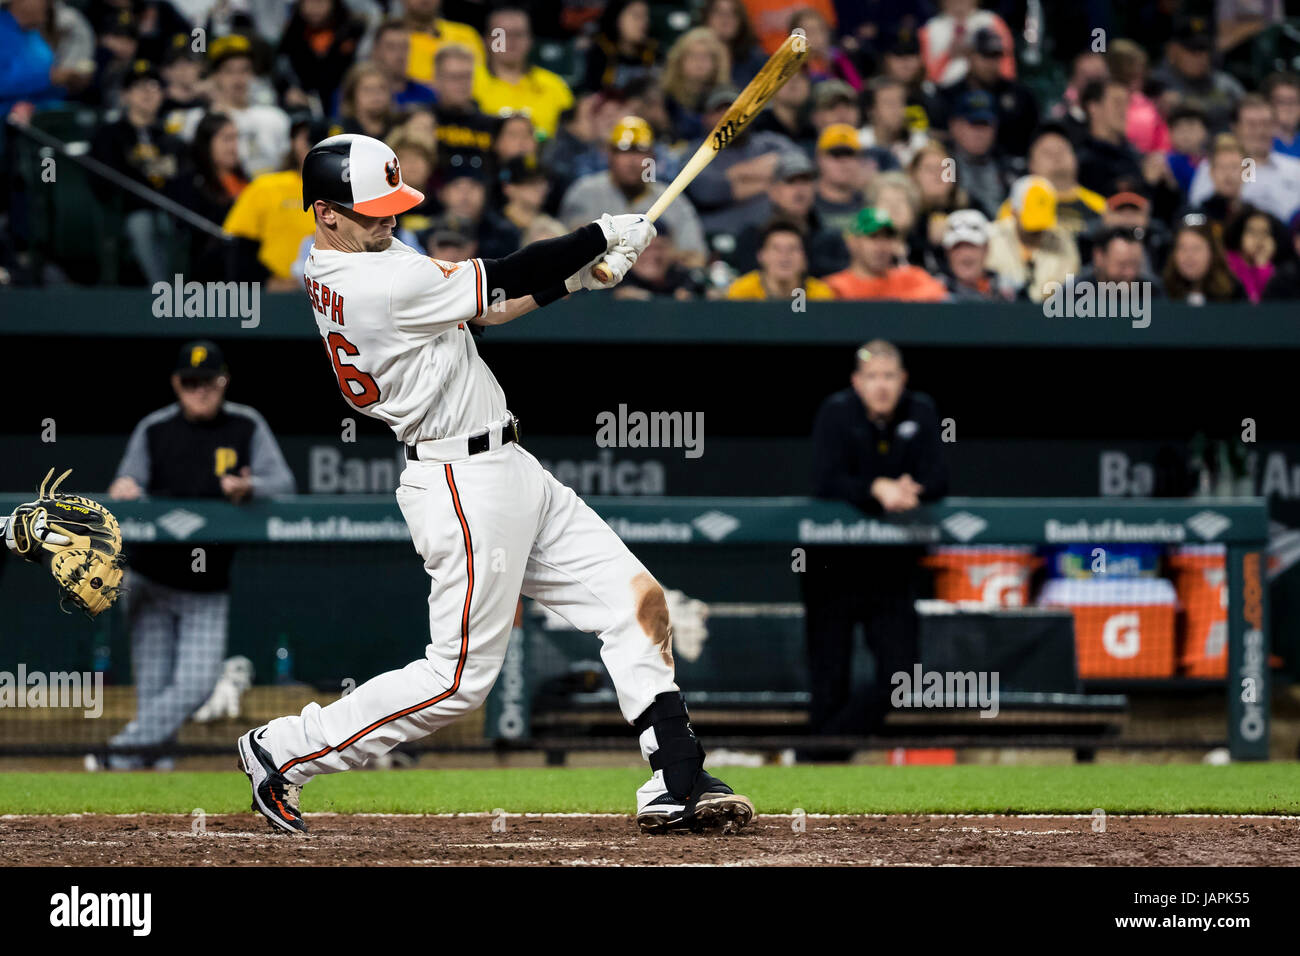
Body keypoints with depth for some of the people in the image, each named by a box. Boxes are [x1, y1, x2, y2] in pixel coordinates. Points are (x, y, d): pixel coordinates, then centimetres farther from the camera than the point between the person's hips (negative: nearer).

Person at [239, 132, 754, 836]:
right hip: (466, 483, -10)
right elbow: (500, 283, -16)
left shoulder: (358, 261, 9)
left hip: (508, 469, 10)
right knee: (461, 677, -4)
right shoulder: (378, 283, -22)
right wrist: (605, 233, -4)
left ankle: (676, 784, 3)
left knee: (637, 599, 5)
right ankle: (283, 751, 8)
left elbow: (485, 307, 13)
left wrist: (579, 275, 1)